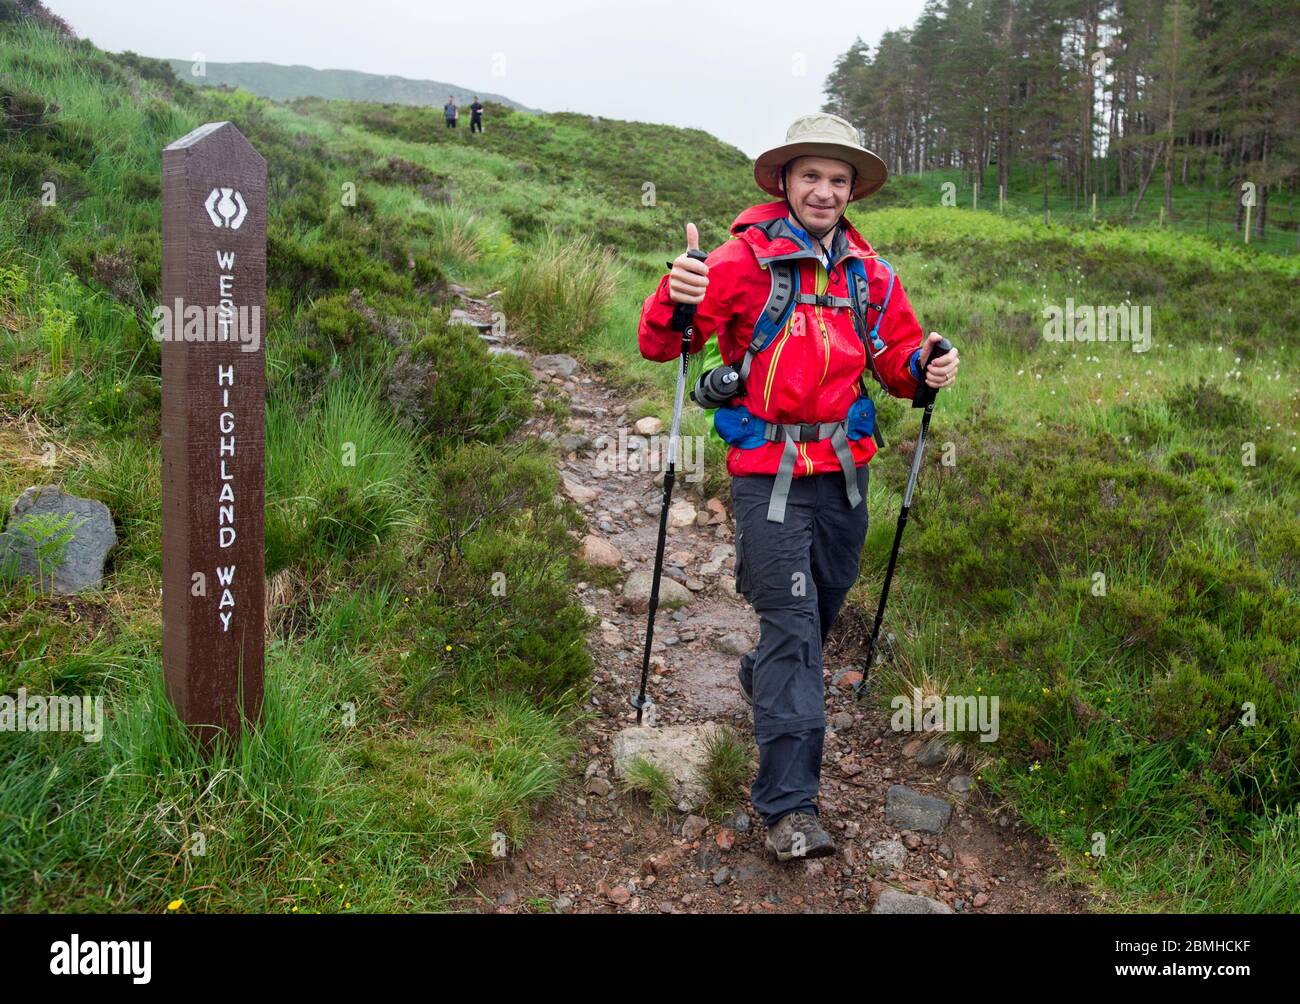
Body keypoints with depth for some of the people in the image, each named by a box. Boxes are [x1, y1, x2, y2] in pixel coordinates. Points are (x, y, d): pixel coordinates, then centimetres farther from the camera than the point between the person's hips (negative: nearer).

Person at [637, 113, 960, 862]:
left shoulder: (870, 273, 7)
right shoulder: (746, 260, -9)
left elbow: (898, 360, 16)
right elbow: (659, 345, -14)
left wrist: (927, 369, -7)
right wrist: (678, 299, -36)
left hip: (845, 469, 6)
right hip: (769, 471, -5)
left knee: (826, 603, 19)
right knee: (792, 624, -9)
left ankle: (764, 682, 52)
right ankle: (790, 807, -4)